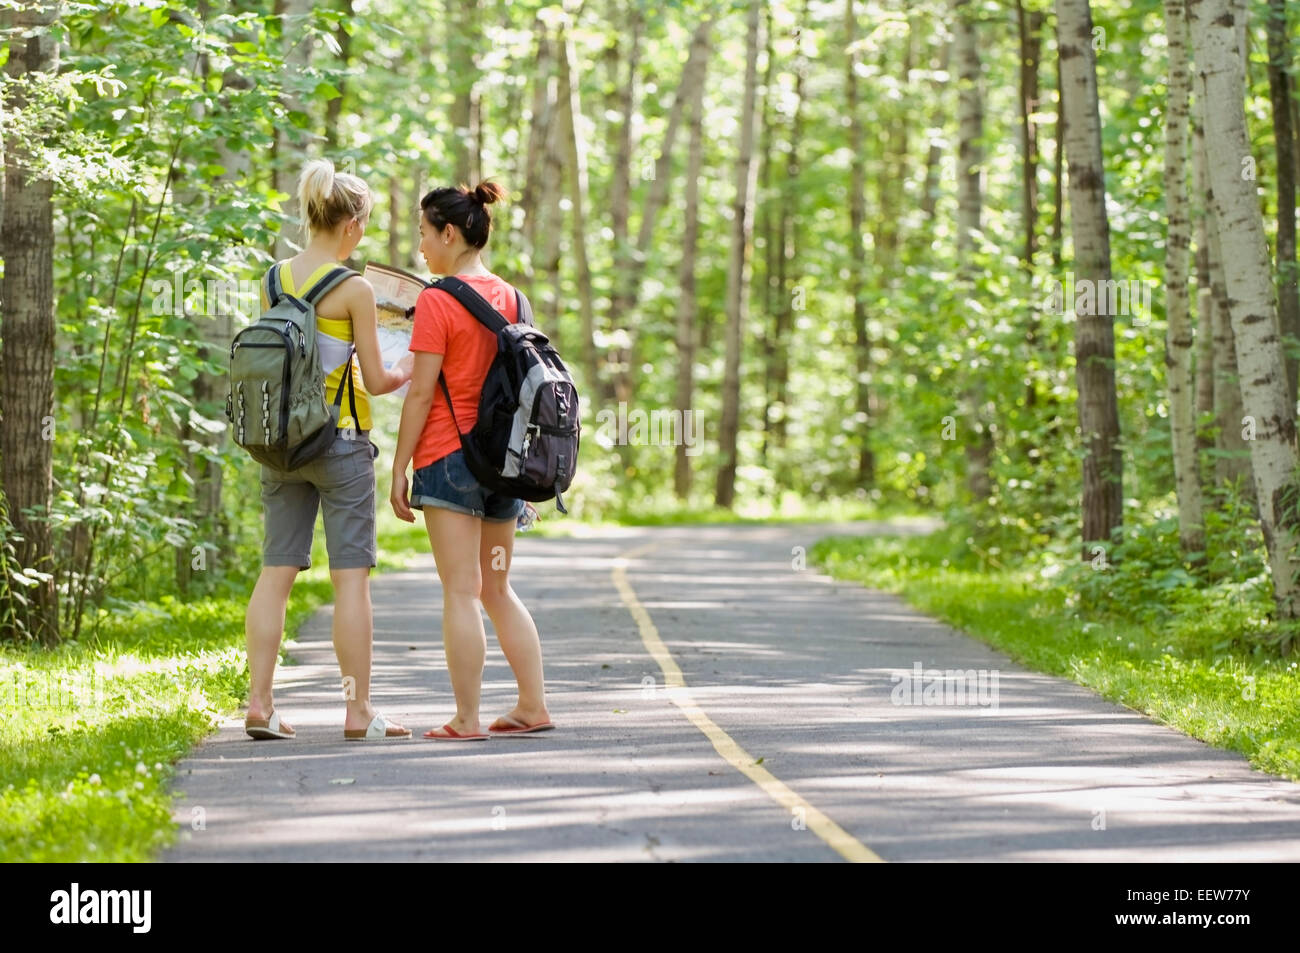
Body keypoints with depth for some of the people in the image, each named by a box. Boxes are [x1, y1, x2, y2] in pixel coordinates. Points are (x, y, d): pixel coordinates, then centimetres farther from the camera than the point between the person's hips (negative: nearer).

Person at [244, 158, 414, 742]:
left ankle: (259, 704, 6)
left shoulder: (273, 280, 5)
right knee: (351, 577, 0)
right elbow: (375, 381, -7)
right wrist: (409, 369, 13)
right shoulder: (354, 289, -12)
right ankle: (358, 711, 3)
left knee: (276, 572, 9)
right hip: (341, 442, -6)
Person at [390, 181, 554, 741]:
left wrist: (399, 469, -7)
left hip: (449, 453, -7)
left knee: (461, 591, -4)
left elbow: (421, 392, -12)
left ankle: (466, 720, -3)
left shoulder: (437, 300, -11)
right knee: (497, 589, 16)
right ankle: (533, 706, 16)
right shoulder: (508, 296, 10)